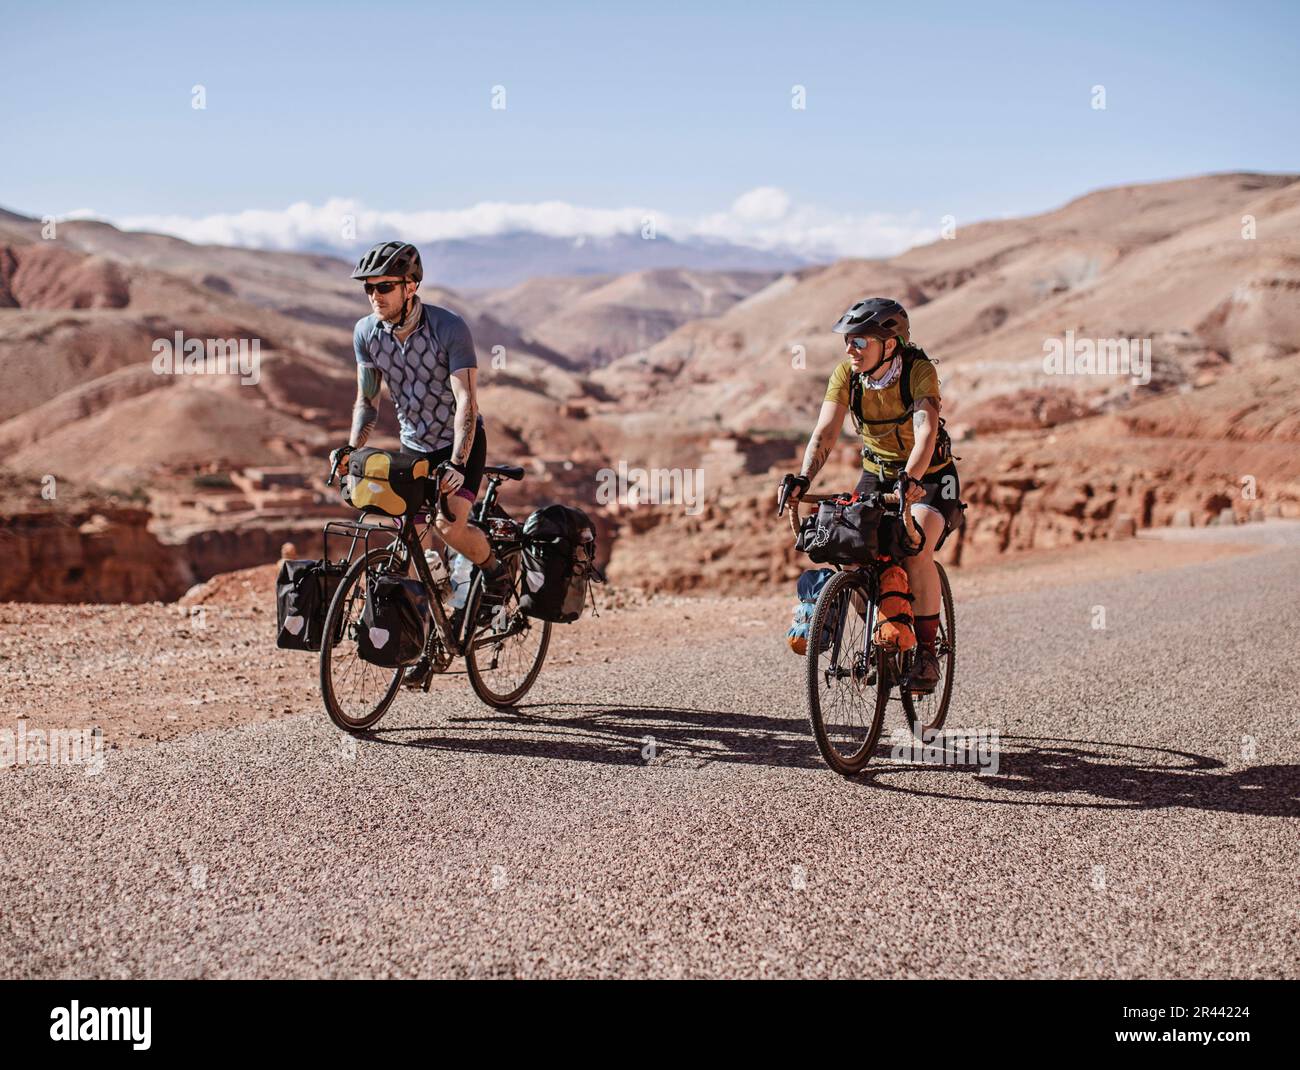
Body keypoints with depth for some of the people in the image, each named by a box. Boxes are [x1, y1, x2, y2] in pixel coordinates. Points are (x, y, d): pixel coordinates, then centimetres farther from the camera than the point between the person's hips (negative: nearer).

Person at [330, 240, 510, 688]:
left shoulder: (450, 328, -23)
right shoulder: (366, 332, -8)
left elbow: (466, 402, -29)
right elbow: (367, 400, 0)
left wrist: (457, 464, -41)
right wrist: (352, 448, -18)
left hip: (460, 442, -5)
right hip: (413, 446, 5)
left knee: (450, 523, -27)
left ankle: (495, 570, 5)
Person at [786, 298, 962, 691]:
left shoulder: (919, 370, -25)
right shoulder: (846, 374, -13)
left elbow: (926, 431, -38)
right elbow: (825, 432, -21)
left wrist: (910, 479, -55)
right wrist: (803, 479, -37)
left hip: (927, 477, -4)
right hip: (877, 475, 4)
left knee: (916, 552, -28)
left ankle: (926, 650, -12)